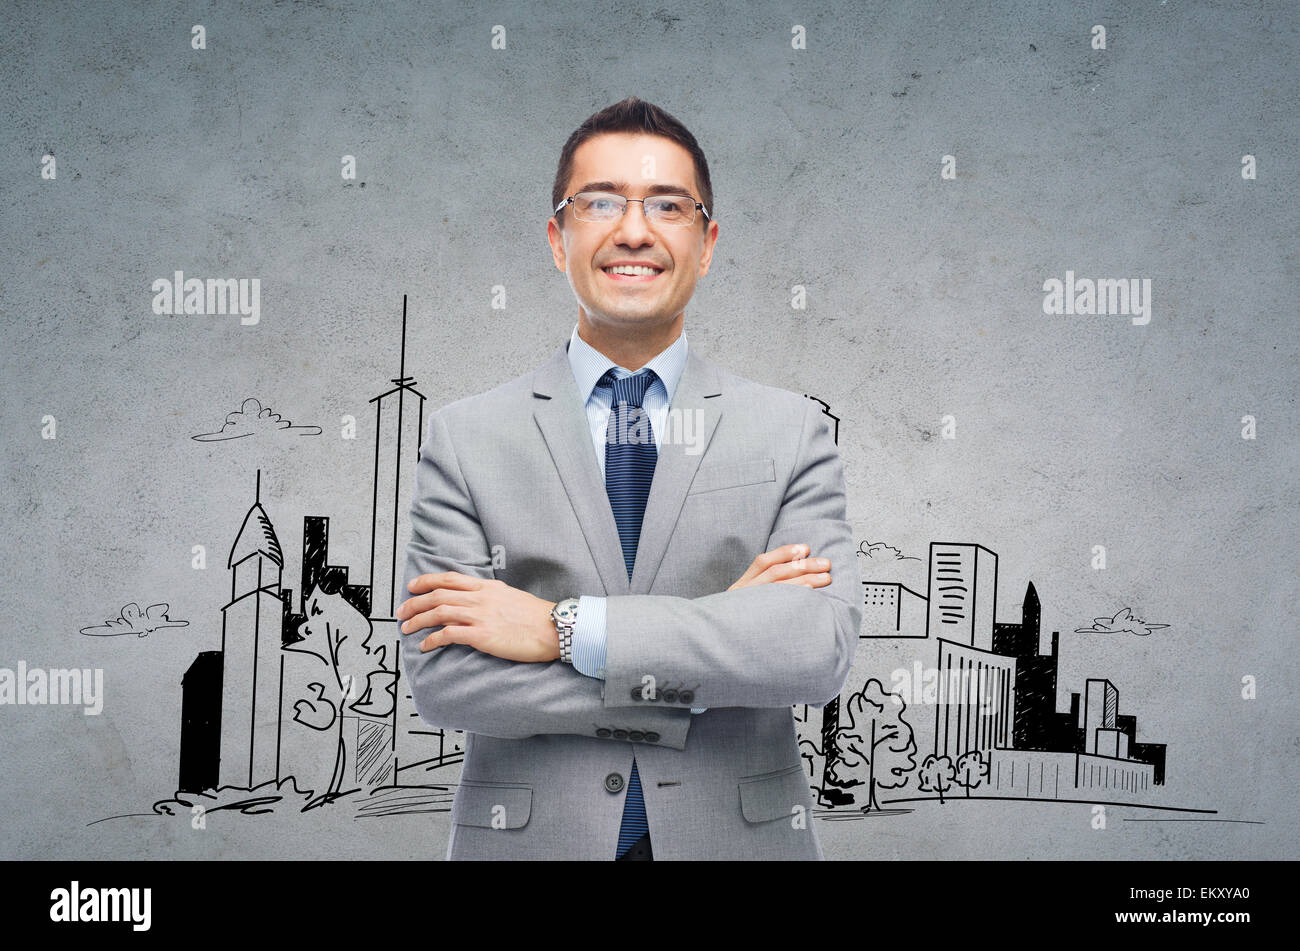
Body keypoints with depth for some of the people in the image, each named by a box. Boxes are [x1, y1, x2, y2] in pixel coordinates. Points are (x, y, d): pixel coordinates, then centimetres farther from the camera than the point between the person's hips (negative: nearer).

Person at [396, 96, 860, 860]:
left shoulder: (791, 432, -2)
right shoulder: (464, 439, -3)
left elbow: (824, 647, -15)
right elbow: (440, 677, -12)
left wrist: (564, 626, -19)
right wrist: (724, 636, -17)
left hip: (740, 833, 1)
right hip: (531, 834, 0)